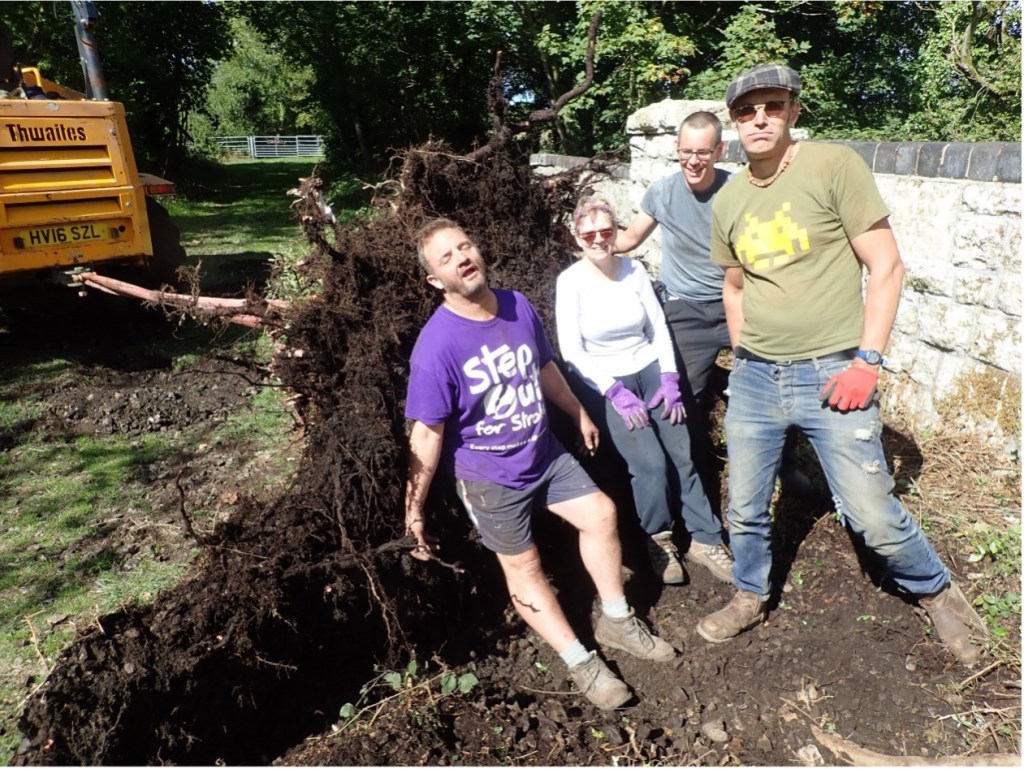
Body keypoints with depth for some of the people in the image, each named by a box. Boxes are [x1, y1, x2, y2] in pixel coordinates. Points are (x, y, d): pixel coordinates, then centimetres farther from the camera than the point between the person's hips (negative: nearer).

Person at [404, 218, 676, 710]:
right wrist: (414, 508, -16)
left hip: (543, 450, 6)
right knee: (523, 565, 7)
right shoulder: (436, 347, -27)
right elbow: (427, 434, -22)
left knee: (600, 515, 11)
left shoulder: (519, 306, -8)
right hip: (489, 475, -6)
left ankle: (617, 621, 32)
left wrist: (579, 414, 22)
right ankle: (580, 662, 25)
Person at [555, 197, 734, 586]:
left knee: (681, 455, -7)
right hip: (605, 383, -3)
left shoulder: (635, 270, 1)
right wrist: (616, 393, -19)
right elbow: (572, 350, -13)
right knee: (651, 463, -17)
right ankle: (658, 539, 7)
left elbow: (659, 328, 4)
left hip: (652, 369, 4)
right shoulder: (570, 281, -10)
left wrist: (670, 380, -8)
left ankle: (705, 539, 8)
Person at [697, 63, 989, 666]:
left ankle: (936, 590, 32)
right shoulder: (727, 201, 6)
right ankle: (751, 598, 39)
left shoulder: (835, 166, -8)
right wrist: (746, 360, 14)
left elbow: (887, 267, -8)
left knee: (875, 518, 2)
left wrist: (867, 361, -15)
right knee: (745, 509, 14)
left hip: (831, 375, -4)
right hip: (753, 379, 5)